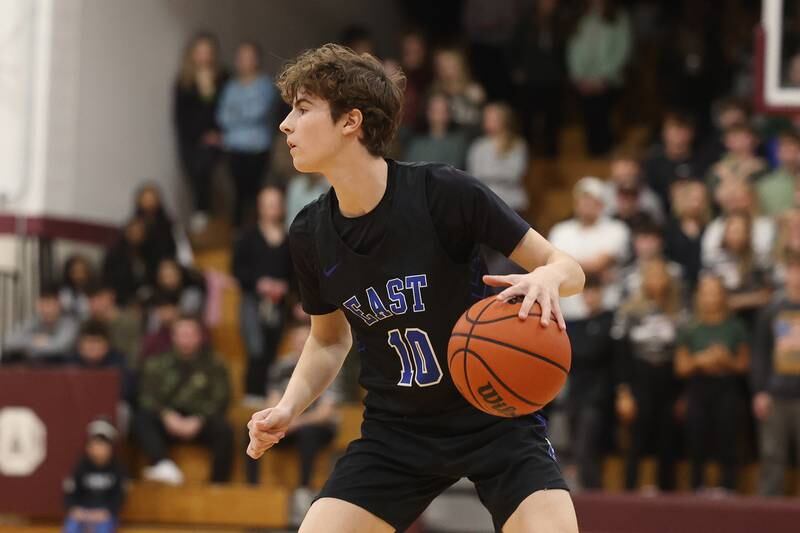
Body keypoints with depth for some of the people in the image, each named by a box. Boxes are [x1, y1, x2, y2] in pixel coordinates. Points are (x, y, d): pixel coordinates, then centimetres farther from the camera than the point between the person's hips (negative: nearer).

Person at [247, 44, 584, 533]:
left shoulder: (445, 193, -19)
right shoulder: (310, 234, -5)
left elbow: (568, 267, -11)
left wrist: (548, 278, -35)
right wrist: (288, 409, -4)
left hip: (493, 416, -4)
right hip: (395, 432, 4)